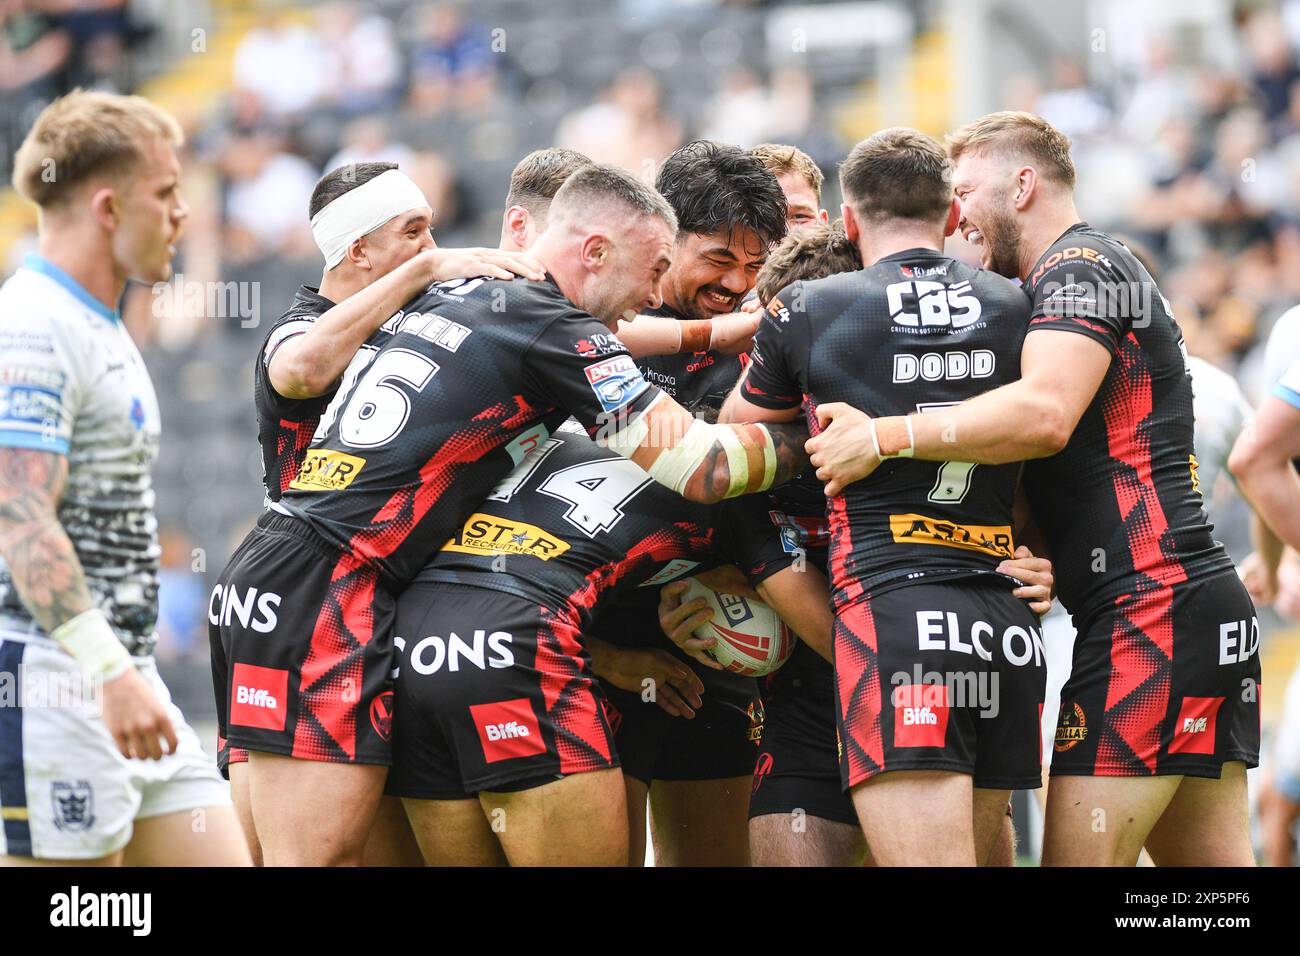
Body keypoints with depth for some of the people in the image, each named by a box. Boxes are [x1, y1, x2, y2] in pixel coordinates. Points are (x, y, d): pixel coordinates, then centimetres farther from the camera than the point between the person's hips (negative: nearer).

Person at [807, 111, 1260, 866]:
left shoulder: (1078, 266, -6)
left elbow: (1044, 413, -24)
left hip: (1151, 605, -10)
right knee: (1213, 861, 7)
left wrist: (884, 437, -23)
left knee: (1078, 857, -13)